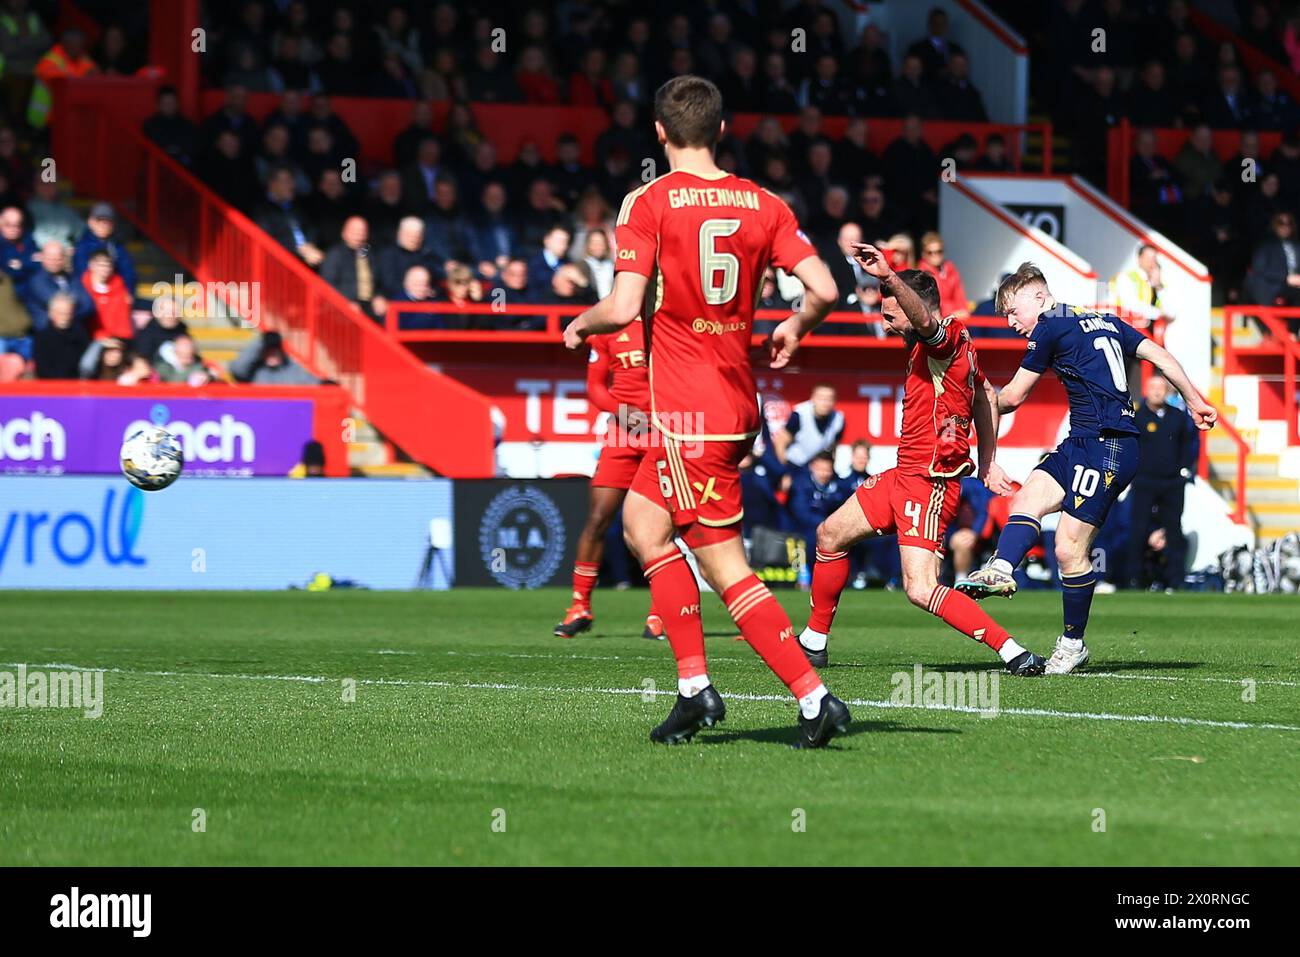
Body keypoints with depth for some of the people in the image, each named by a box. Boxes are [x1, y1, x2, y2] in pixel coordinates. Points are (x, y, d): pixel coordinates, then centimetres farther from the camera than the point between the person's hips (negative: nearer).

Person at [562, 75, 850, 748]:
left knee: (725, 567, -5)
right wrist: (793, 329, 19)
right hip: (738, 403, 7)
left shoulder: (649, 203, -9)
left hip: (689, 412, -7)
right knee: (641, 524, 21)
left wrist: (580, 326, 5)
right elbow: (824, 289, -2)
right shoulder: (763, 204, 5)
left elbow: (622, 309, -17)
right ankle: (694, 686, 15)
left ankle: (815, 698, -14)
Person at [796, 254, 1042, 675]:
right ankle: (814, 641, 33)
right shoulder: (955, 345, 13)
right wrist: (988, 461, 25)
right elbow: (985, 396, 27)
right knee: (830, 535, 20)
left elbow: (923, 318, -42)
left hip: (930, 483, -11)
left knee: (921, 589, -19)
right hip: (905, 475, 11)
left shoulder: (946, 338, -16)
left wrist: (890, 277, -57)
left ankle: (1012, 651, -16)